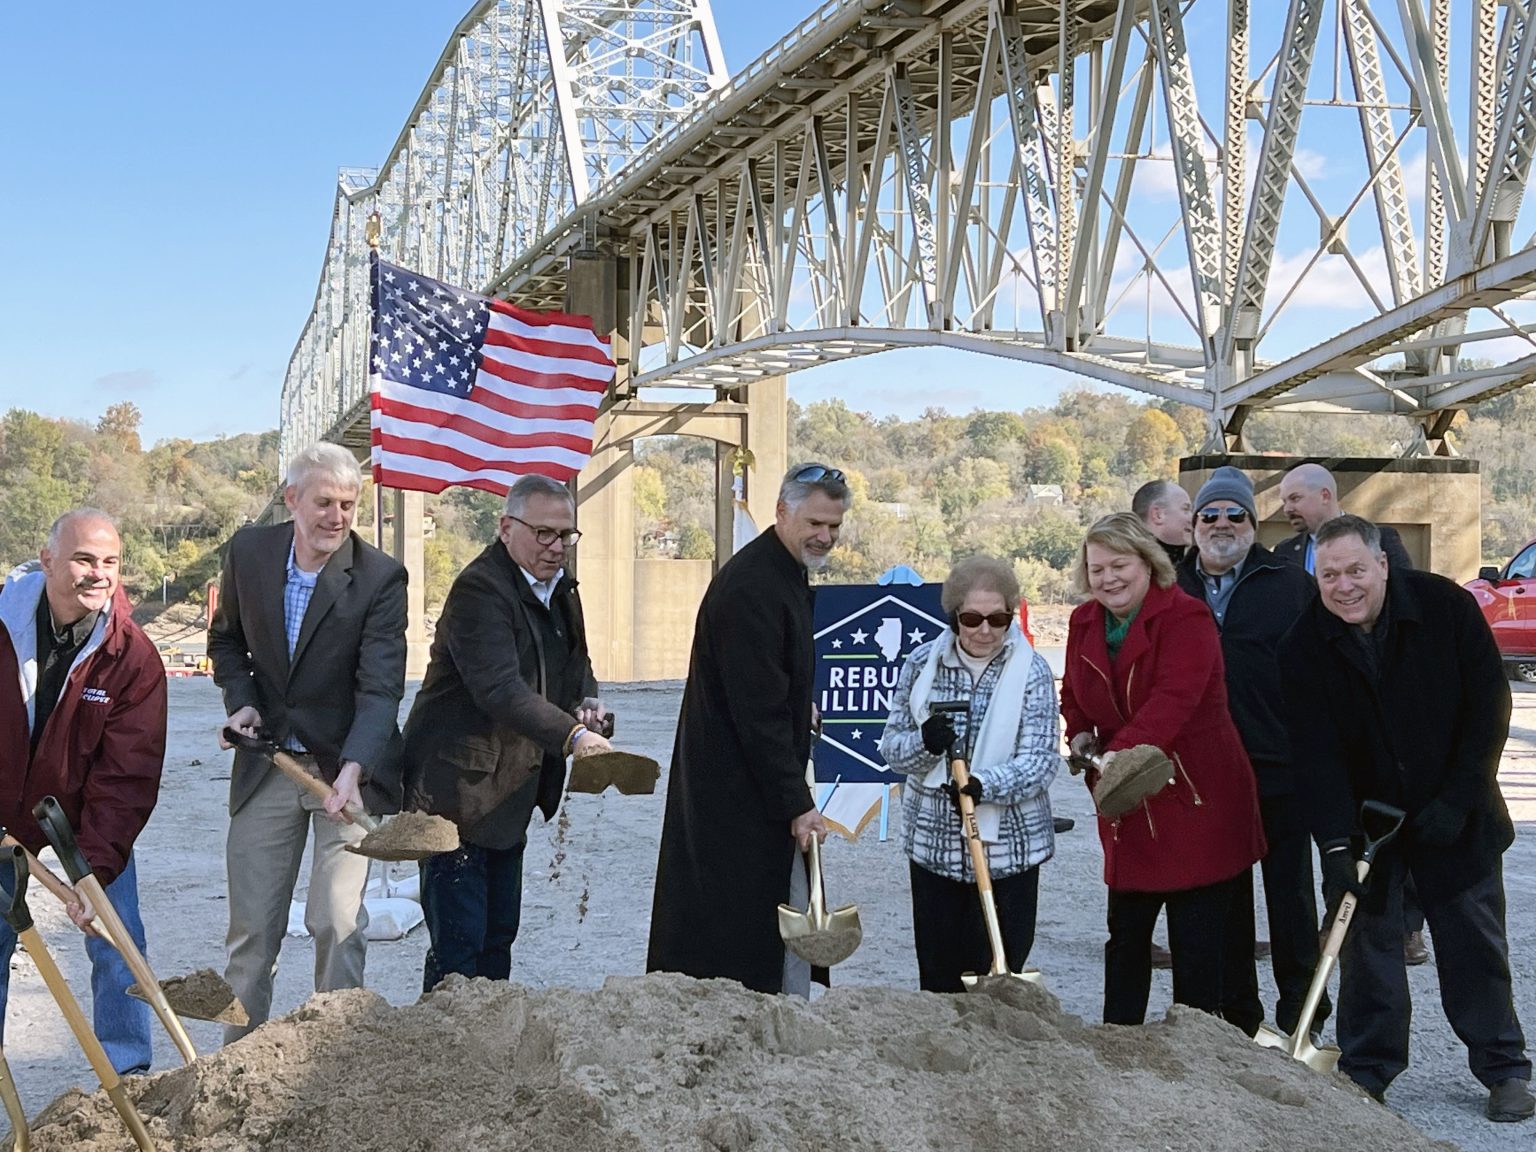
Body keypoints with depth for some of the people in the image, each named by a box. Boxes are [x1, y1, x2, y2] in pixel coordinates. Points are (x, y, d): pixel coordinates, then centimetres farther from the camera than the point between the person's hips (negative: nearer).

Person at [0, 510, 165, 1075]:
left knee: (117, 942, -5)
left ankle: (129, 1078, 10)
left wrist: (97, 867, -33)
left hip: (88, 817, -1)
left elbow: (126, 779, -23)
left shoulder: (134, 658, -21)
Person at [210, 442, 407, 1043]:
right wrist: (241, 699, -2)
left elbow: (380, 688, -20)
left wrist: (353, 768, -34)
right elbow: (226, 638, 15)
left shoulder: (380, 578, -14)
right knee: (251, 925, 9)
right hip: (267, 765, 3)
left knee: (338, 921, -6)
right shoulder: (249, 551, -2)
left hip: (348, 766, -3)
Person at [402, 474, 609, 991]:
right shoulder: (479, 589, -18)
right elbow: (499, 688, -31)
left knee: (498, 938, 15)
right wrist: (572, 735, -44)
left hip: (509, 797, 9)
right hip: (458, 791, -9)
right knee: (458, 946, -8)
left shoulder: (559, 589, 11)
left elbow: (576, 668, 24)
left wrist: (585, 703, -1)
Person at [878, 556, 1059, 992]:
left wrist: (985, 784, -27)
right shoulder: (922, 663, 3)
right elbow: (891, 746, 5)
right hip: (933, 844, 2)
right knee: (938, 976, 10)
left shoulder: (1032, 671, -4)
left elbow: (1042, 760, -10)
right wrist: (923, 743, -17)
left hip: (1006, 848, -2)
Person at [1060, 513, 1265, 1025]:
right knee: (1125, 934, 14)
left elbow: (1173, 699, -28)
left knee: (1196, 942, -1)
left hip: (1196, 799, -6)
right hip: (1127, 804, 6)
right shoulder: (1084, 623, 8)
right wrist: (1080, 734, -1)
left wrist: (1120, 753, -43)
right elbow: (1073, 696, 22)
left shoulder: (1187, 618, -13)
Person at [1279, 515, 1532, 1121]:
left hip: (1454, 816, -1)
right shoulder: (1304, 646, -13)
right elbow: (1315, 753, -15)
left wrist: (1457, 801, -14)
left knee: (1476, 943, 6)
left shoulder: (1446, 606, -15)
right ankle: (1367, 1069, 15)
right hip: (1363, 817, 1)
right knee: (1367, 940, 2)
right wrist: (1335, 846, -23)